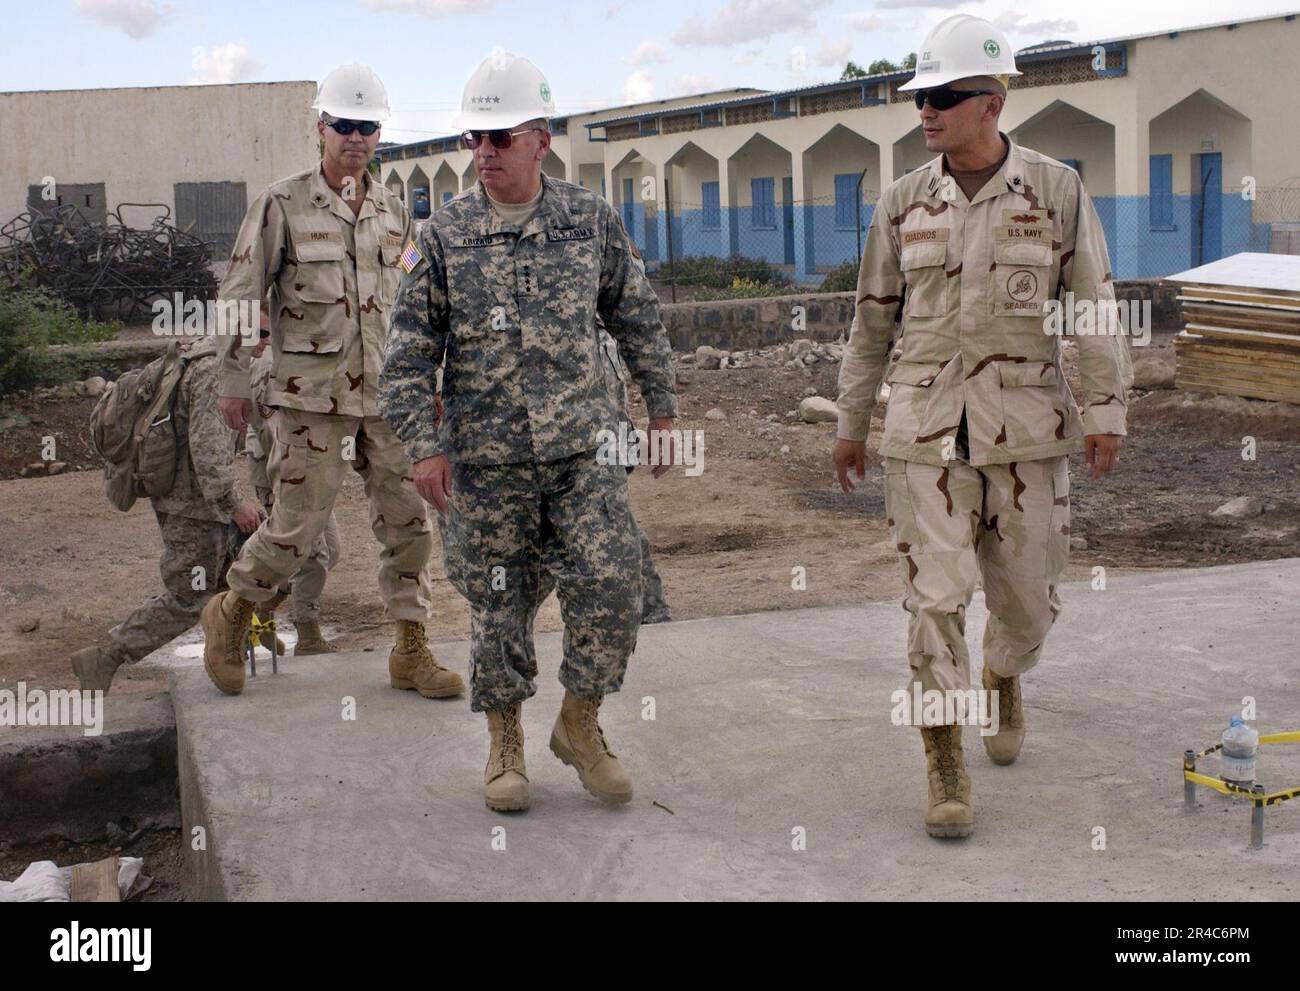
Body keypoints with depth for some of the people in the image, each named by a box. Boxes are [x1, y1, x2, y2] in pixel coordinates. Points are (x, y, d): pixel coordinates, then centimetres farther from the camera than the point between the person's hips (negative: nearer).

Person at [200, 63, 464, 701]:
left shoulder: (394, 211, 11)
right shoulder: (282, 205, -4)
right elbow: (239, 299, -2)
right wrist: (232, 383, -4)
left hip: (386, 394, 5)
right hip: (311, 395, -5)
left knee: (408, 522, 4)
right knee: (298, 524, -3)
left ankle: (411, 653, 15)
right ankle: (230, 612, 22)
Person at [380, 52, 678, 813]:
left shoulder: (592, 221, 3)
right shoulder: (444, 236, 0)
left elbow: (639, 319, 12)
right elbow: (410, 349, 1)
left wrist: (663, 409, 13)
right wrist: (424, 445, -6)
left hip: (584, 444, 1)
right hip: (488, 457, 0)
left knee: (612, 585, -8)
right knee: (499, 601, 7)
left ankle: (580, 723, 13)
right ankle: (505, 742, 24)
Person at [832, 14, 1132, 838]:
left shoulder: (1057, 191, 0)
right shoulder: (904, 205, 5)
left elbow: (1096, 306, -1)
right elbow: (873, 322, 12)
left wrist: (1106, 408, -9)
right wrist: (851, 425, 14)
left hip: (1027, 429, 0)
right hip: (926, 429, 1)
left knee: (1029, 598, 9)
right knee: (936, 596, -6)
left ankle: (1004, 677, 44)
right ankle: (946, 768, 4)